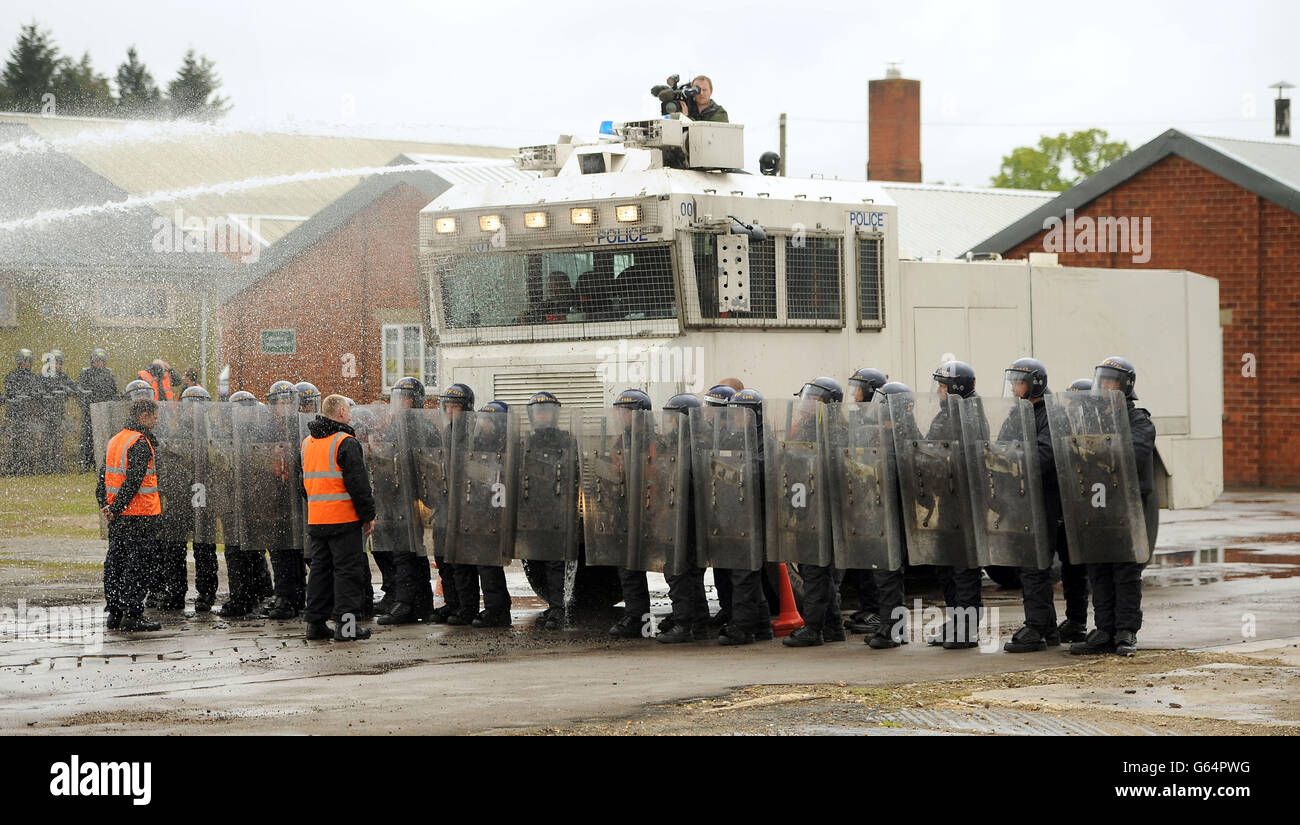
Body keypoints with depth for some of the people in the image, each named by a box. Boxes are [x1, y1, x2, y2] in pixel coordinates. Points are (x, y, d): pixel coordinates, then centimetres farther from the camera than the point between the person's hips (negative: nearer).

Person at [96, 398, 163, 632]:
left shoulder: (114, 440, 15)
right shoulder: (140, 443, -13)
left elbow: (104, 475, 15)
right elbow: (133, 480, -20)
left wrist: (105, 505, 10)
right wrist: (116, 508, -16)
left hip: (117, 516, 8)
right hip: (139, 513, -8)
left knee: (115, 560, 11)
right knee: (136, 562, -5)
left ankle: (114, 613, 15)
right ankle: (132, 615, -6)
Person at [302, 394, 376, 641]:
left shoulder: (307, 442, 14)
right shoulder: (346, 442, -11)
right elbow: (358, 483, -14)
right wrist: (368, 515, -7)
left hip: (315, 519, 7)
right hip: (344, 518, -7)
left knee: (320, 569, 12)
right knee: (347, 570, -3)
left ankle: (315, 623, 13)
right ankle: (345, 624, -5)